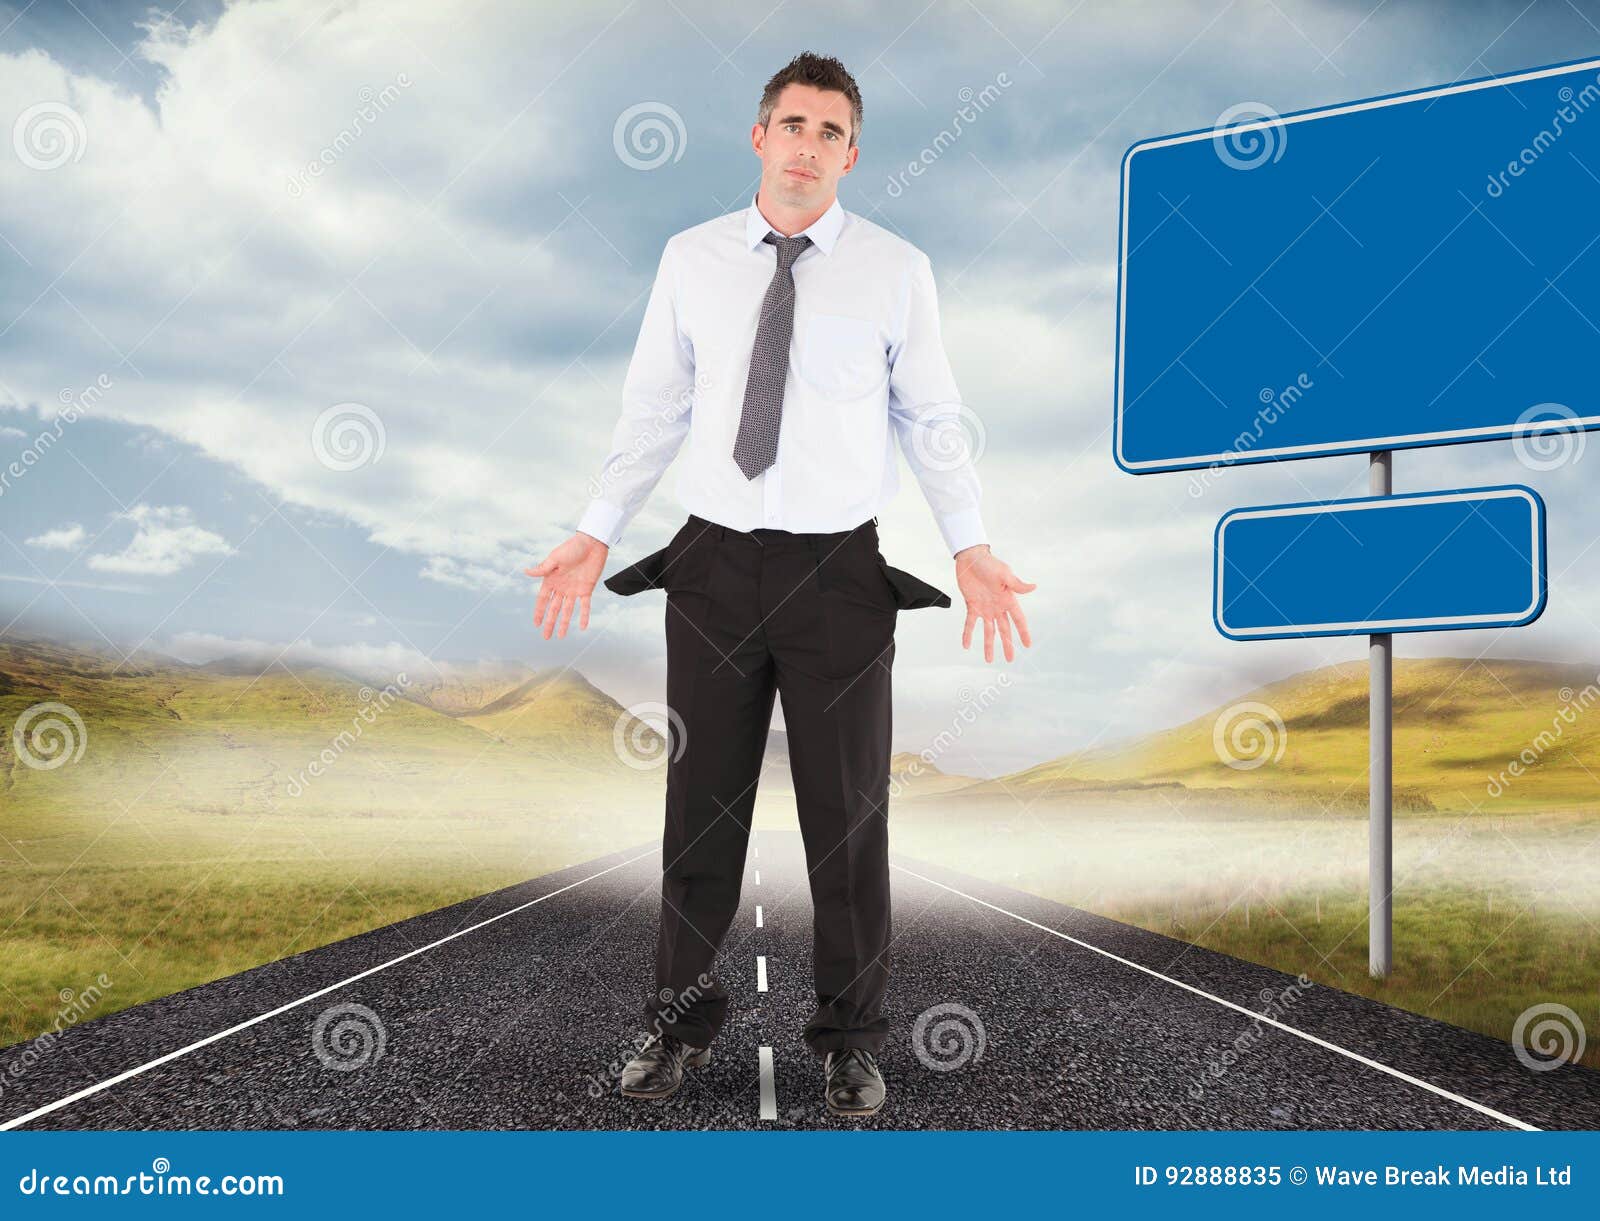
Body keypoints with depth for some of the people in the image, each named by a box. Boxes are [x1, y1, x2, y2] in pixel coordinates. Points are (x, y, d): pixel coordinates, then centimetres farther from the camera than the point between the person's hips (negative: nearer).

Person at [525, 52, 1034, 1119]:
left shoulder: (897, 269, -1)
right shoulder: (692, 259, 3)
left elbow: (933, 421, 1)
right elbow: (654, 411, 7)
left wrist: (974, 549, -8)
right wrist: (597, 534, 0)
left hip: (840, 571, -1)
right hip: (714, 564, 2)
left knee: (848, 812, 8)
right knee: (701, 805, 11)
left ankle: (852, 1037, 27)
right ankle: (684, 1019, 30)